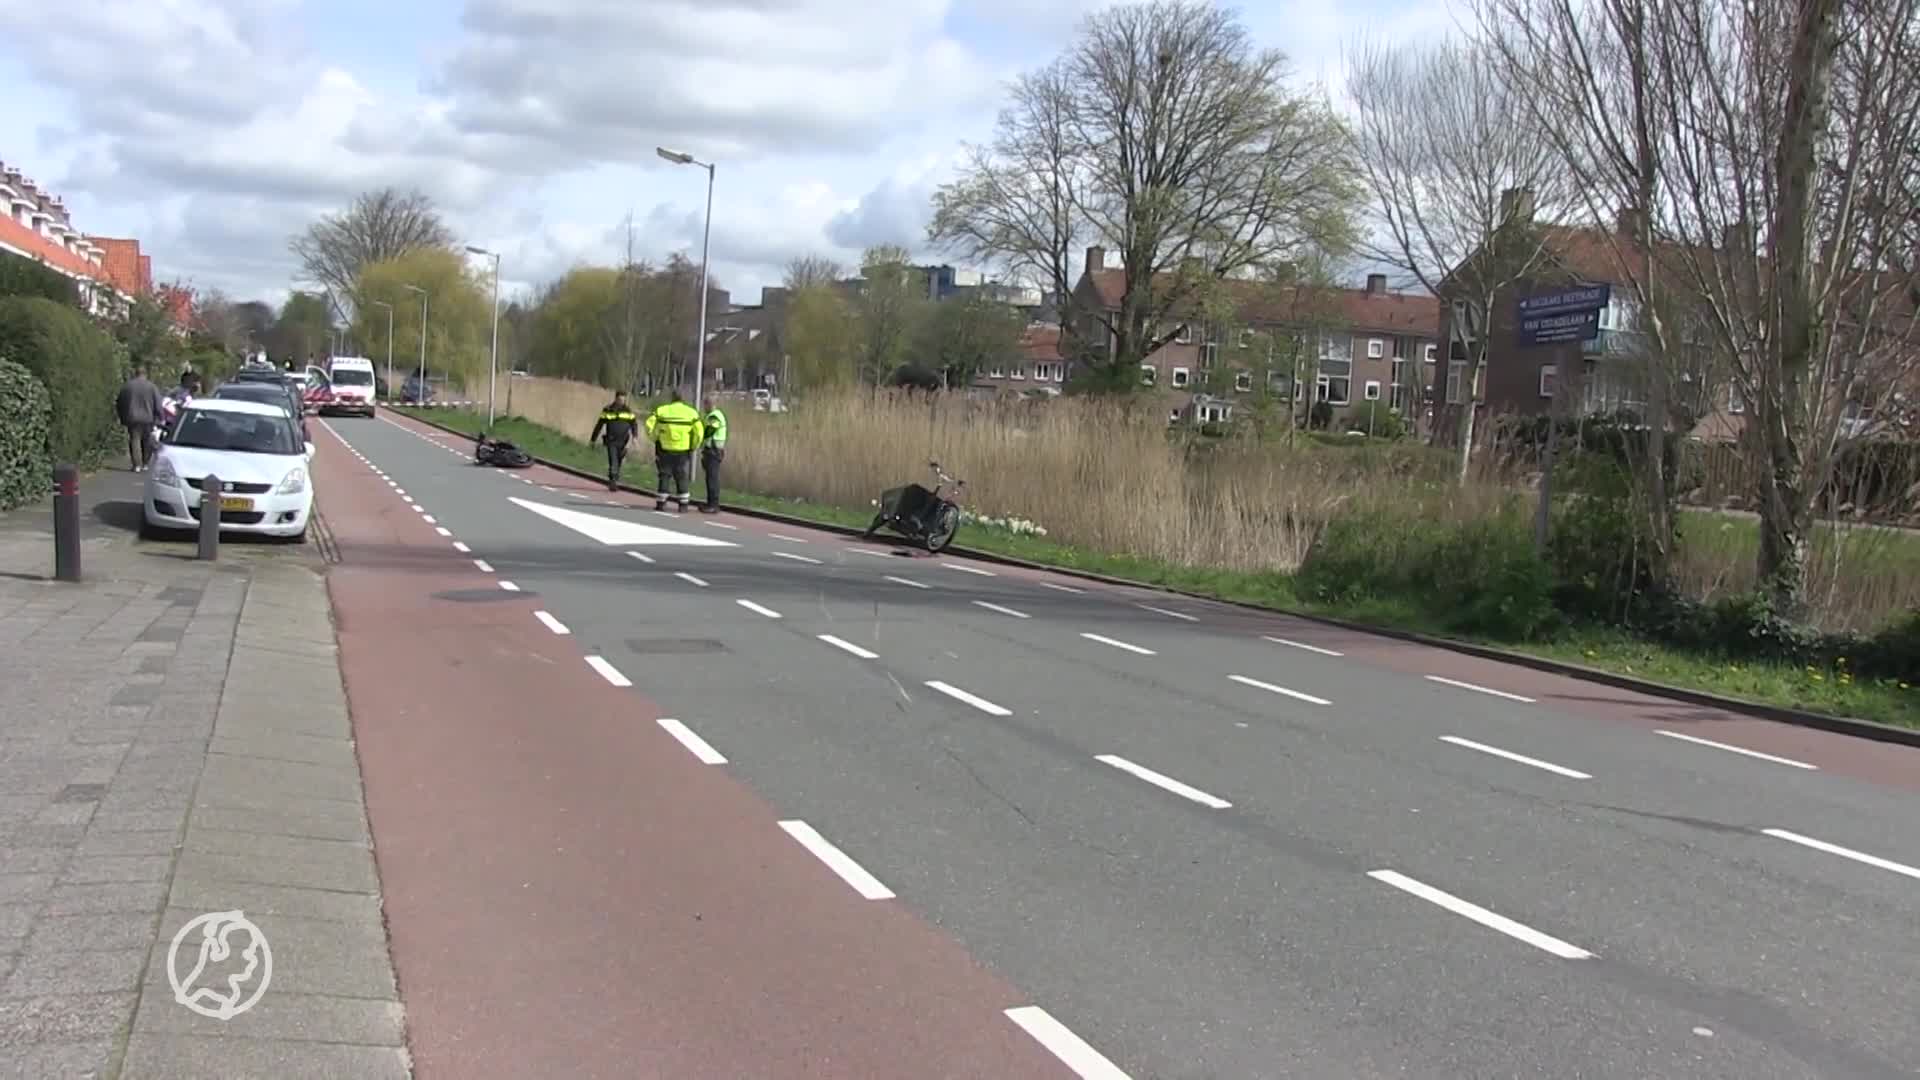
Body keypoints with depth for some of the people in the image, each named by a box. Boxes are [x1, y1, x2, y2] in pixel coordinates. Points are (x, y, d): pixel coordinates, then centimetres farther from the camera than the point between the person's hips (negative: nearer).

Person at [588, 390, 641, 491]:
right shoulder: (608, 410, 1)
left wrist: (635, 435, -13)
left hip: (623, 442, 2)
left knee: (618, 463, 10)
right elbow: (599, 425, 6)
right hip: (611, 442, -2)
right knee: (613, 462, -12)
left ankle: (613, 482, 28)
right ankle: (613, 483, -13)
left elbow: (634, 423, 5)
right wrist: (593, 439, 8)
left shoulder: (628, 410, 6)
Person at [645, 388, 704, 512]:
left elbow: (650, 425, -6)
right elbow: (698, 433, -8)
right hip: (683, 451, 0)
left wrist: (656, 439, 9)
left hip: (665, 450, 0)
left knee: (664, 475, 11)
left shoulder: (661, 410, -2)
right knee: (682, 478, 9)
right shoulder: (691, 413, -2)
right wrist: (693, 447, 7)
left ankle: (661, 503, 11)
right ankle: (683, 505, 9)